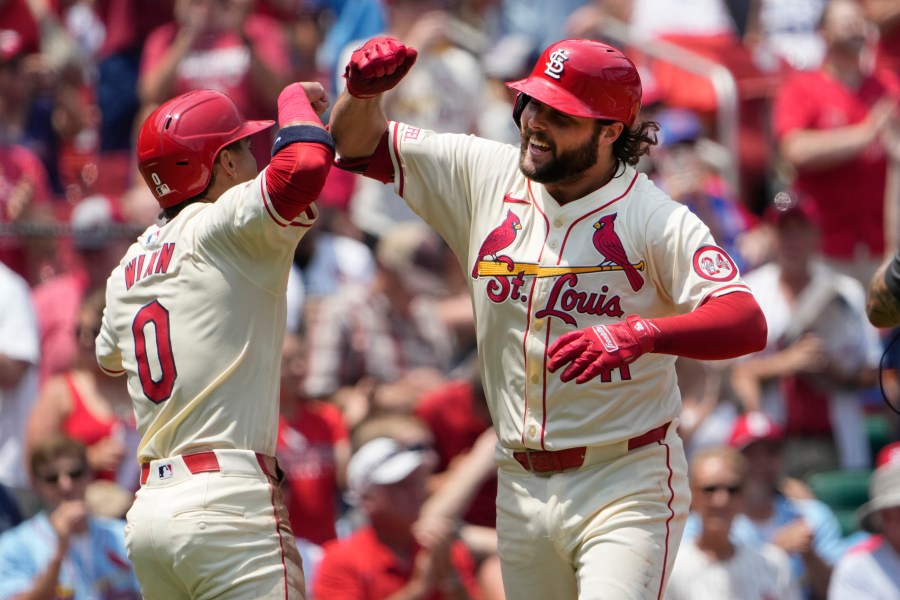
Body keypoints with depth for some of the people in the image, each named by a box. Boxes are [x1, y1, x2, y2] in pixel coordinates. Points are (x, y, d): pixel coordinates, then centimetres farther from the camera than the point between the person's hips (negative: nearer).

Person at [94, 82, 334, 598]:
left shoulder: (128, 269, 19)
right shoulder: (223, 228, -4)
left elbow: (110, 358, 38)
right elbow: (304, 166, -22)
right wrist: (295, 101, 0)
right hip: (227, 499, -8)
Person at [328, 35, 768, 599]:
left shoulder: (656, 219, -12)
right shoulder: (485, 176, 4)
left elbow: (748, 324, -24)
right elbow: (359, 146, 10)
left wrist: (639, 333, -41)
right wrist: (364, 88, -13)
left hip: (626, 489, -5)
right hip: (522, 485, 6)